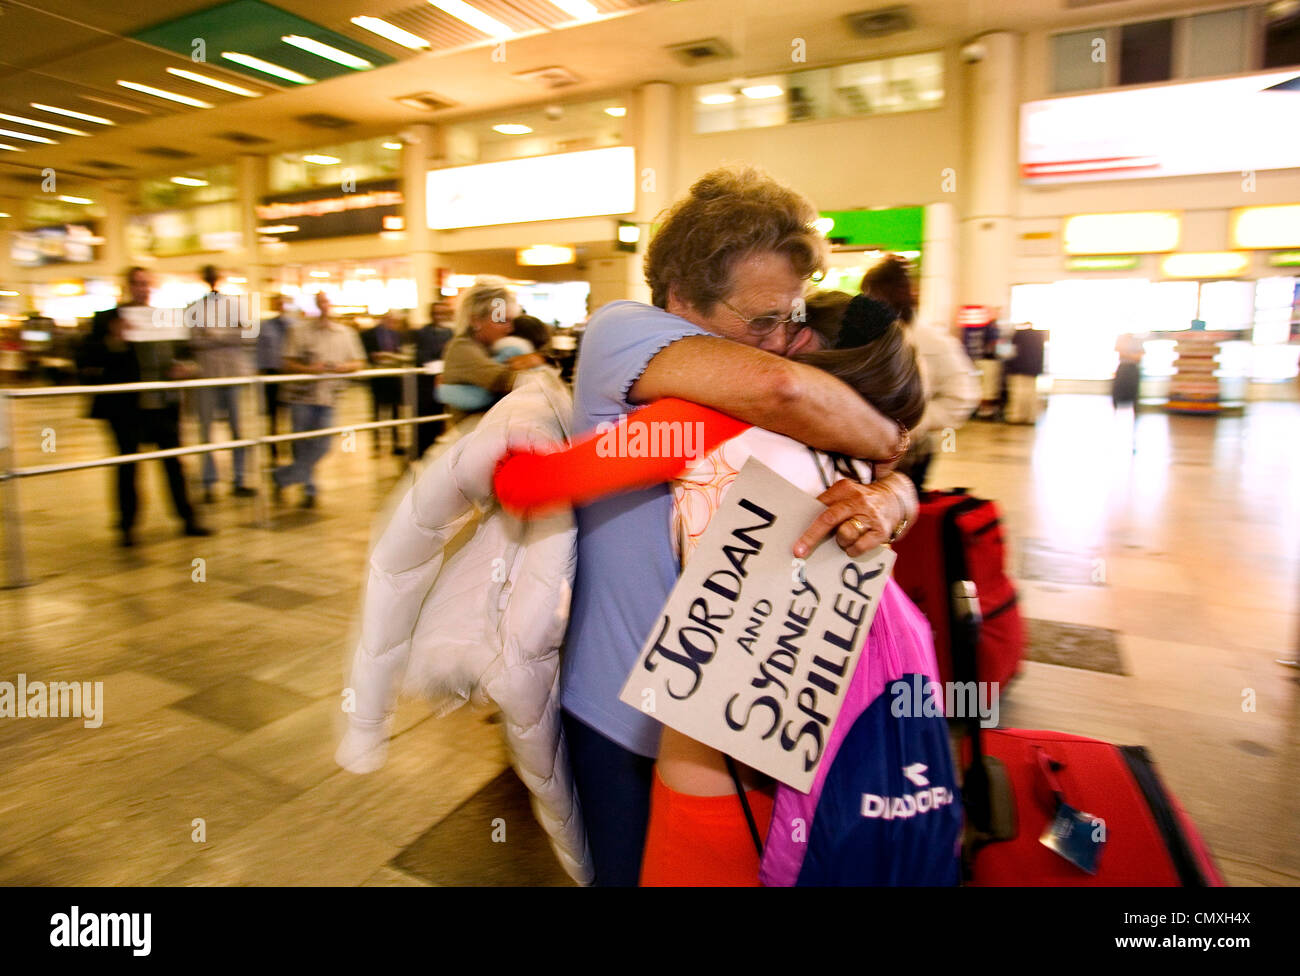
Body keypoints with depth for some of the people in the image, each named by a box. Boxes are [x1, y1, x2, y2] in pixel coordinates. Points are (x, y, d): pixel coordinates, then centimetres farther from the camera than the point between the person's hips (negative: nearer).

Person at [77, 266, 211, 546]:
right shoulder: (108, 319, -3)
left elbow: (175, 353, 21)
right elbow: (85, 360, -8)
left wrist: (180, 368, 0)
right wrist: (113, 341, -23)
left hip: (164, 404, 4)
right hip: (127, 406, -3)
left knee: (173, 462, 9)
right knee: (128, 465, 6)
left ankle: (188, 519, 17)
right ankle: (127, 526, 19)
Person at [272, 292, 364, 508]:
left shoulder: (346, 333, 9)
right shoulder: (300, 331, 0)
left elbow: (358, 363, 9)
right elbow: (289, 363, -3)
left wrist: (341, 367, -11)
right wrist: (310, 369, -20)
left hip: (328, 397, 2)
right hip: (302, 395, -2)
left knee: (321, 447, -1)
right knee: (303, 446, 3)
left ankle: (282, 476, 17)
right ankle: (309, 489, 20)